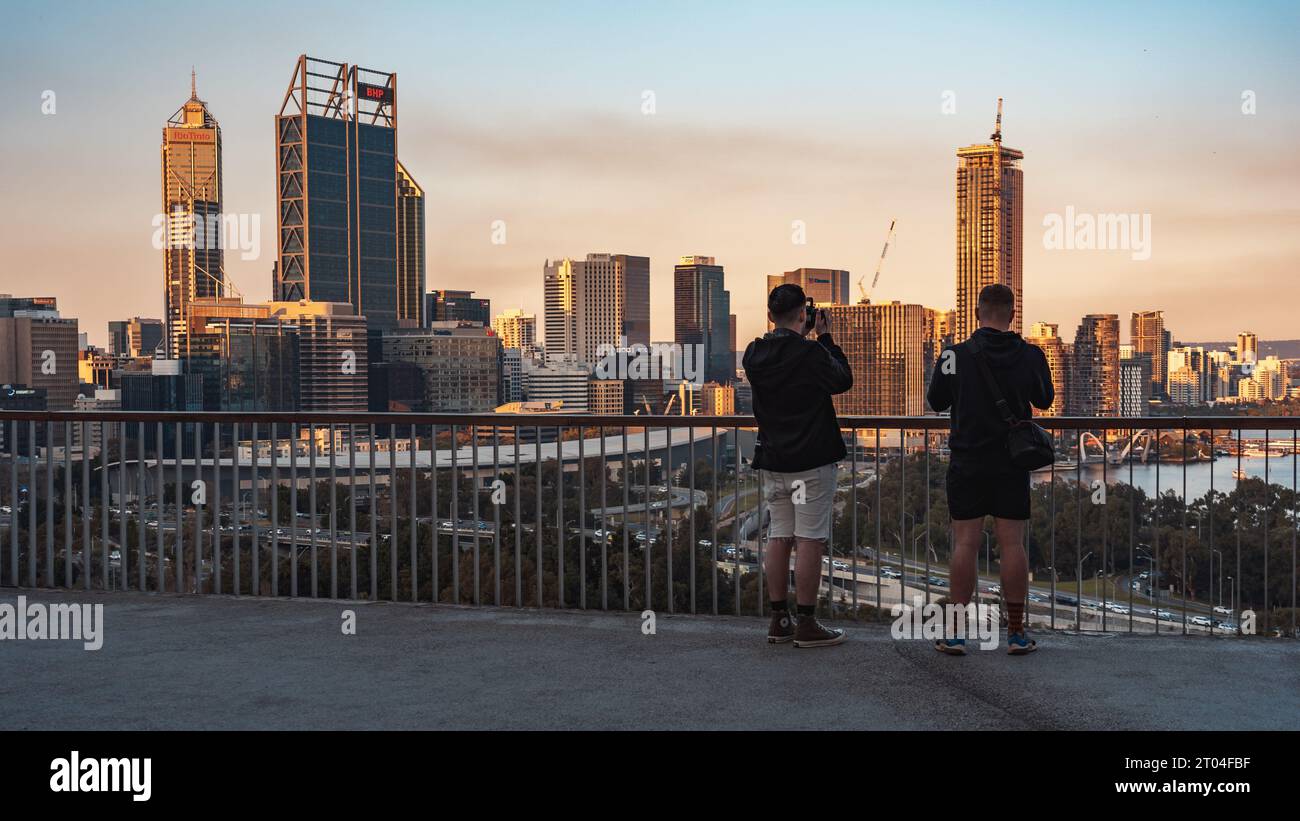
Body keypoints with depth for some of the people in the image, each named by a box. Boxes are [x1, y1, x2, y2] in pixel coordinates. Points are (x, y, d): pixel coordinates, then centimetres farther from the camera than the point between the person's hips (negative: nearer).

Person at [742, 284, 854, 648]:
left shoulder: (754, 354, 2)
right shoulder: (811, 353, -15)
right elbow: (843, 380, 0)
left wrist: (799, 337, 16)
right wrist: (825, 337, 6)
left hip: (772, 460, 6)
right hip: (811, 461, -6)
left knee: (779, 539, 10)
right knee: (809, 541, -2)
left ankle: (779, 621, 15)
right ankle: (806, 625, 0)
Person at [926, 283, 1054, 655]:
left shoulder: (956, 355, -8)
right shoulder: (1031, 355, -3)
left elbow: (936, 401, 4)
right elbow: (1044, 400, 13)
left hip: (967, 461, -1)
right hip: (1013, 462, 1)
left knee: (965, 544, 2)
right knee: (1012, 544, 4)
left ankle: (955, 633, 5)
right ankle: (1016, 633, 8)